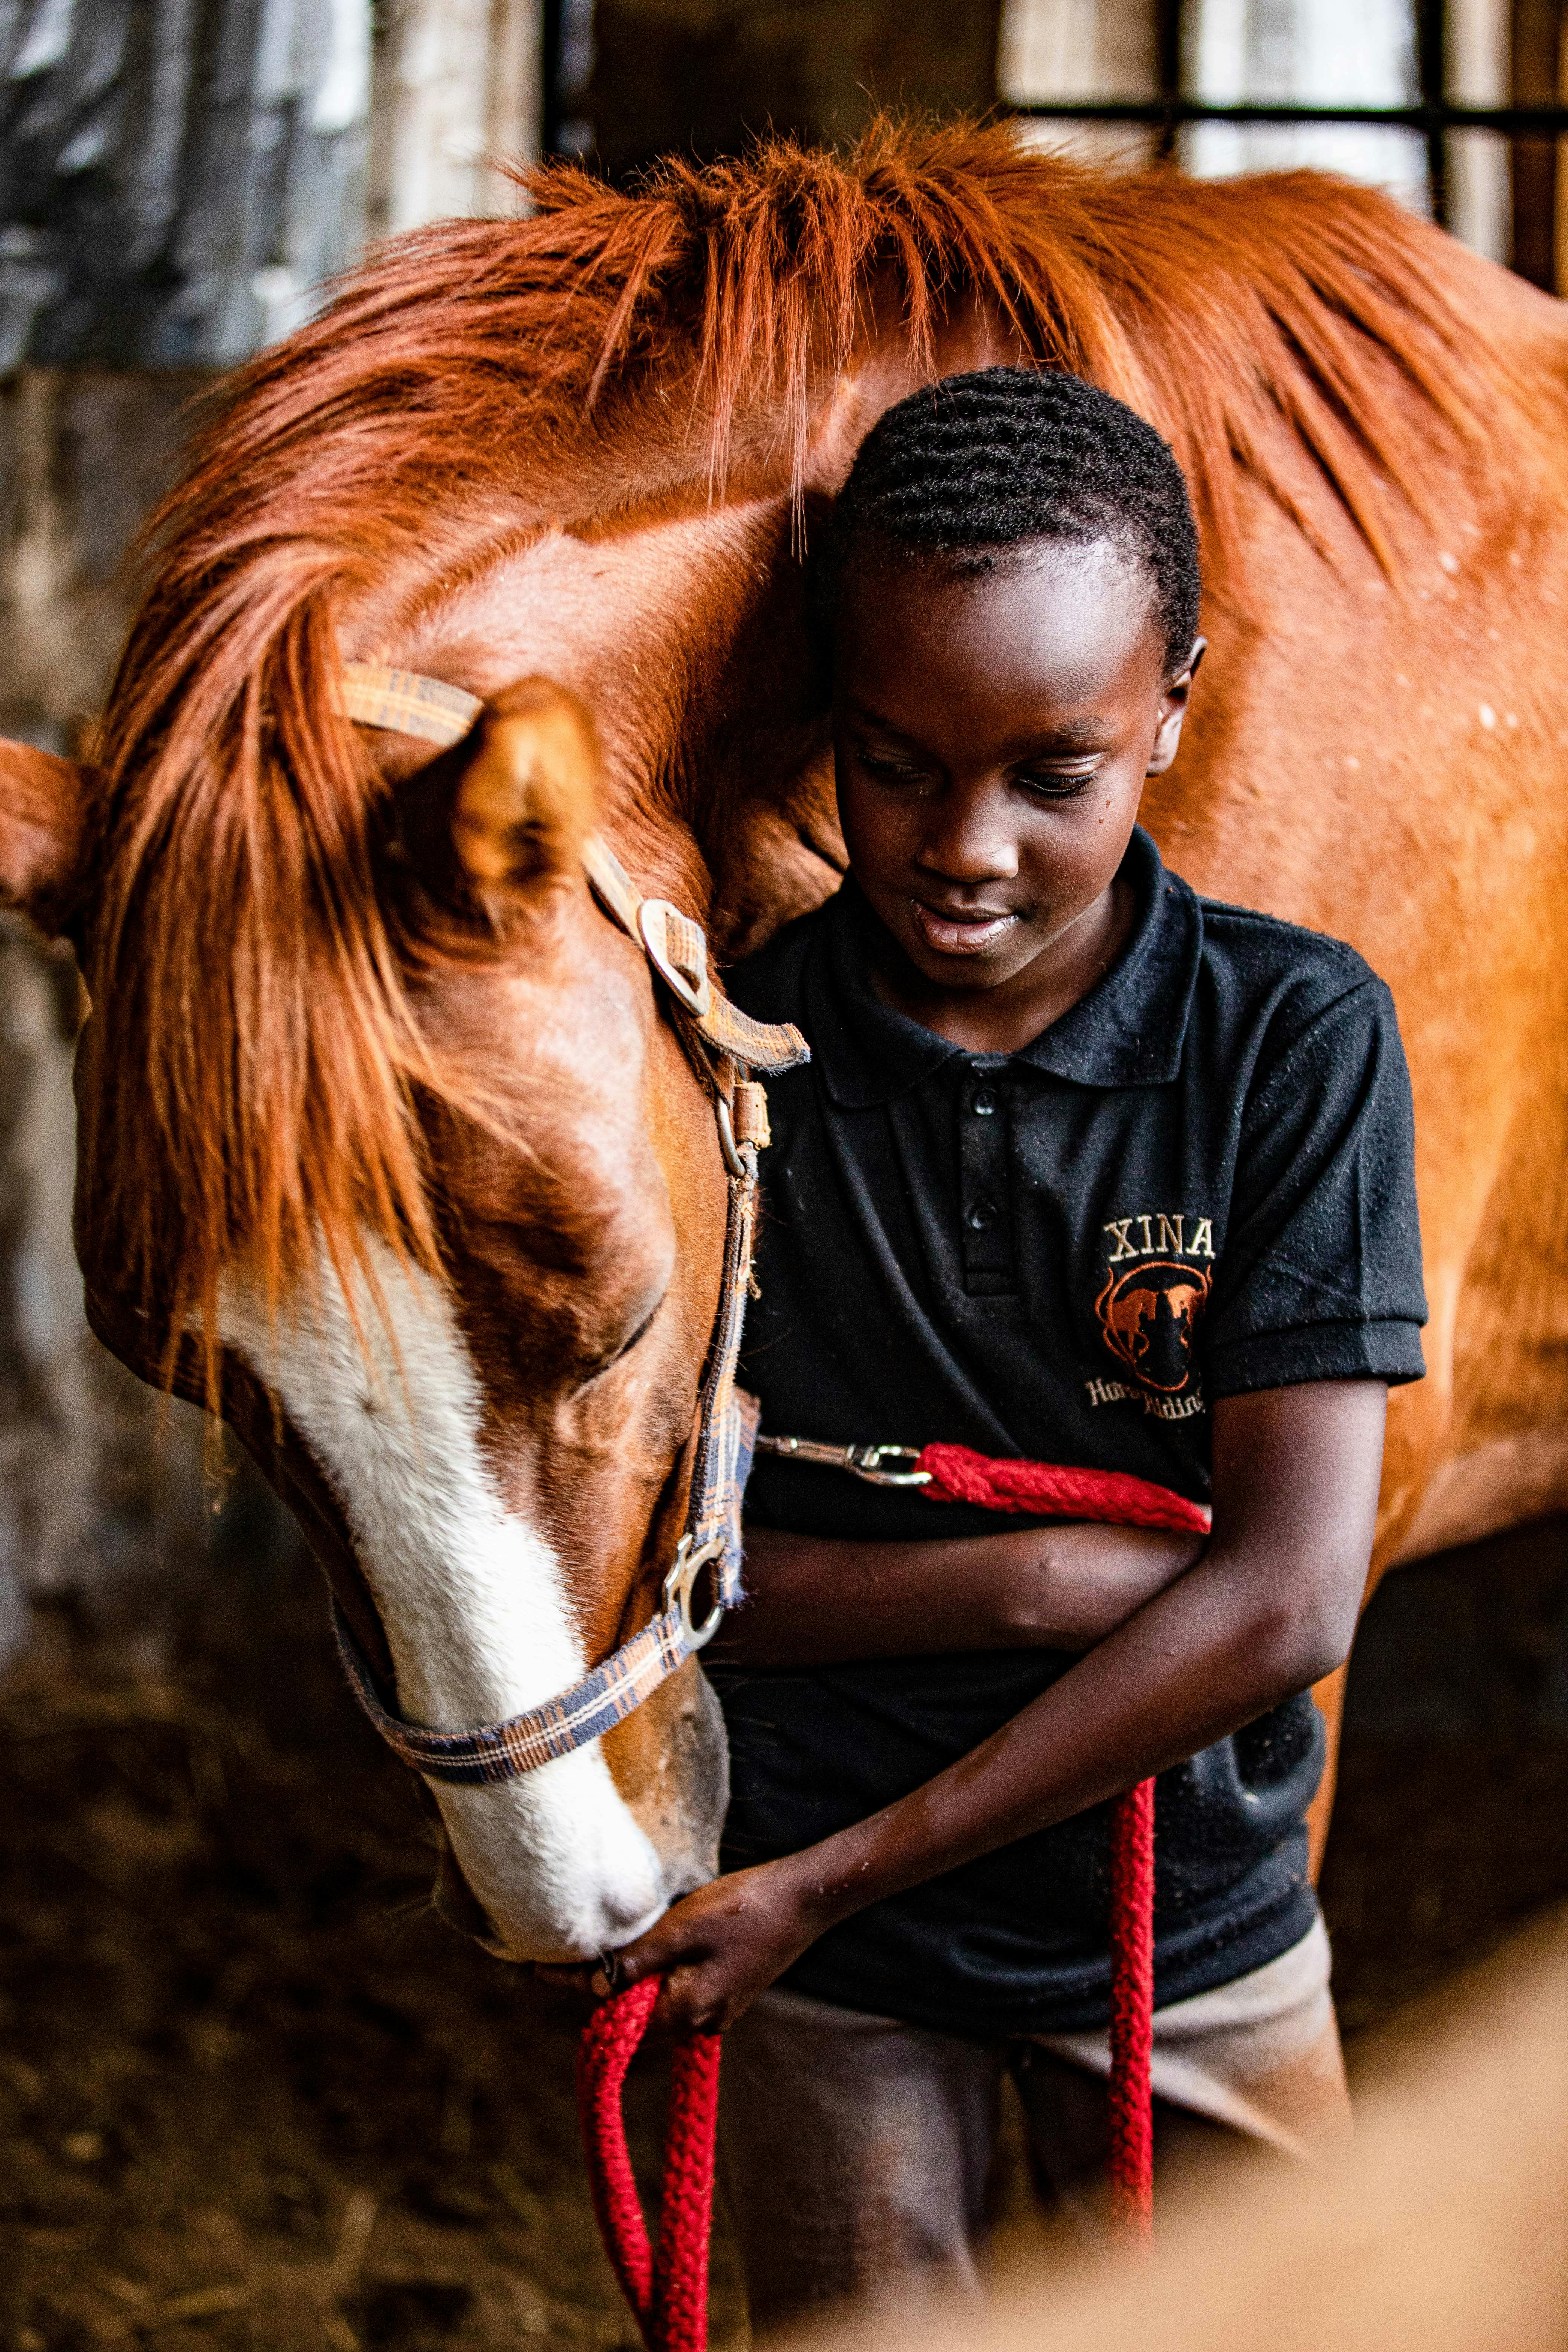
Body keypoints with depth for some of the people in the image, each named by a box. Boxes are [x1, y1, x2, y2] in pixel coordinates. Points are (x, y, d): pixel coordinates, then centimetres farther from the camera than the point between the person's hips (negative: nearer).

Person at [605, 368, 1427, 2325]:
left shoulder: (1296, 1038, -14)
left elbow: (1289, 1597, -19)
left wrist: (827, 1882, -19)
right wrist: (1049, 1579, -22)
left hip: (1191, 1920, 0)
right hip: (810, 1965, 0)